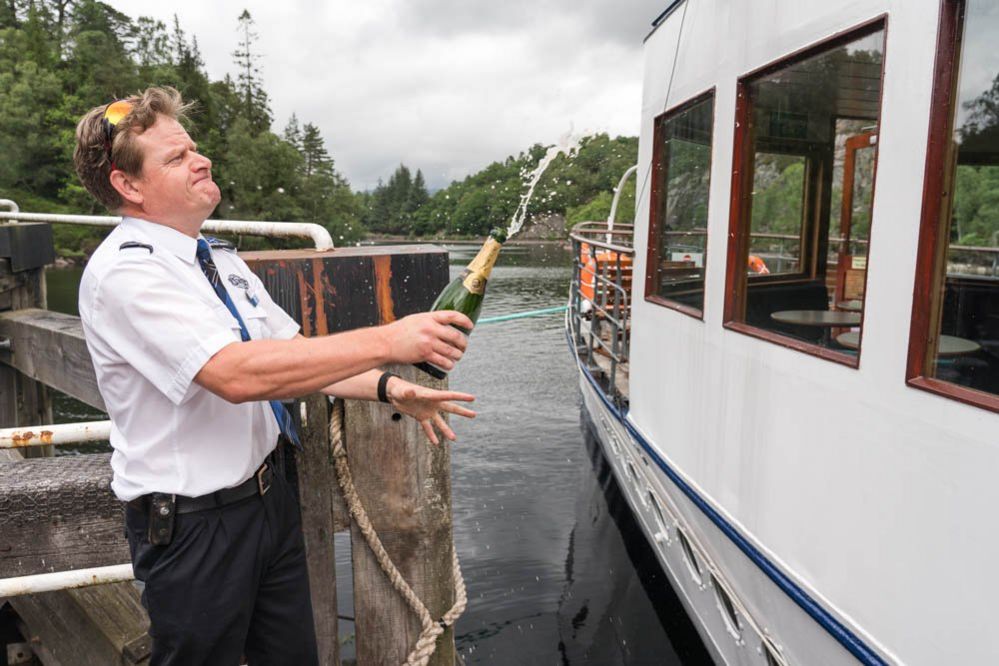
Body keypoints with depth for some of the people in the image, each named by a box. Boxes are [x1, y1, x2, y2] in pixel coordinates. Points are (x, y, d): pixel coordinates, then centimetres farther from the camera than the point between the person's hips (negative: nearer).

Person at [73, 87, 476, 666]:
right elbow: (238, 374, -34)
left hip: (270, 497, 7)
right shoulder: (123, 271, -20)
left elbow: (295, 355, 5)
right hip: (193, 525, -7)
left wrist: (388, 388, -11)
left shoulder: (223, 262, 7)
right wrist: (387, 341, -33)